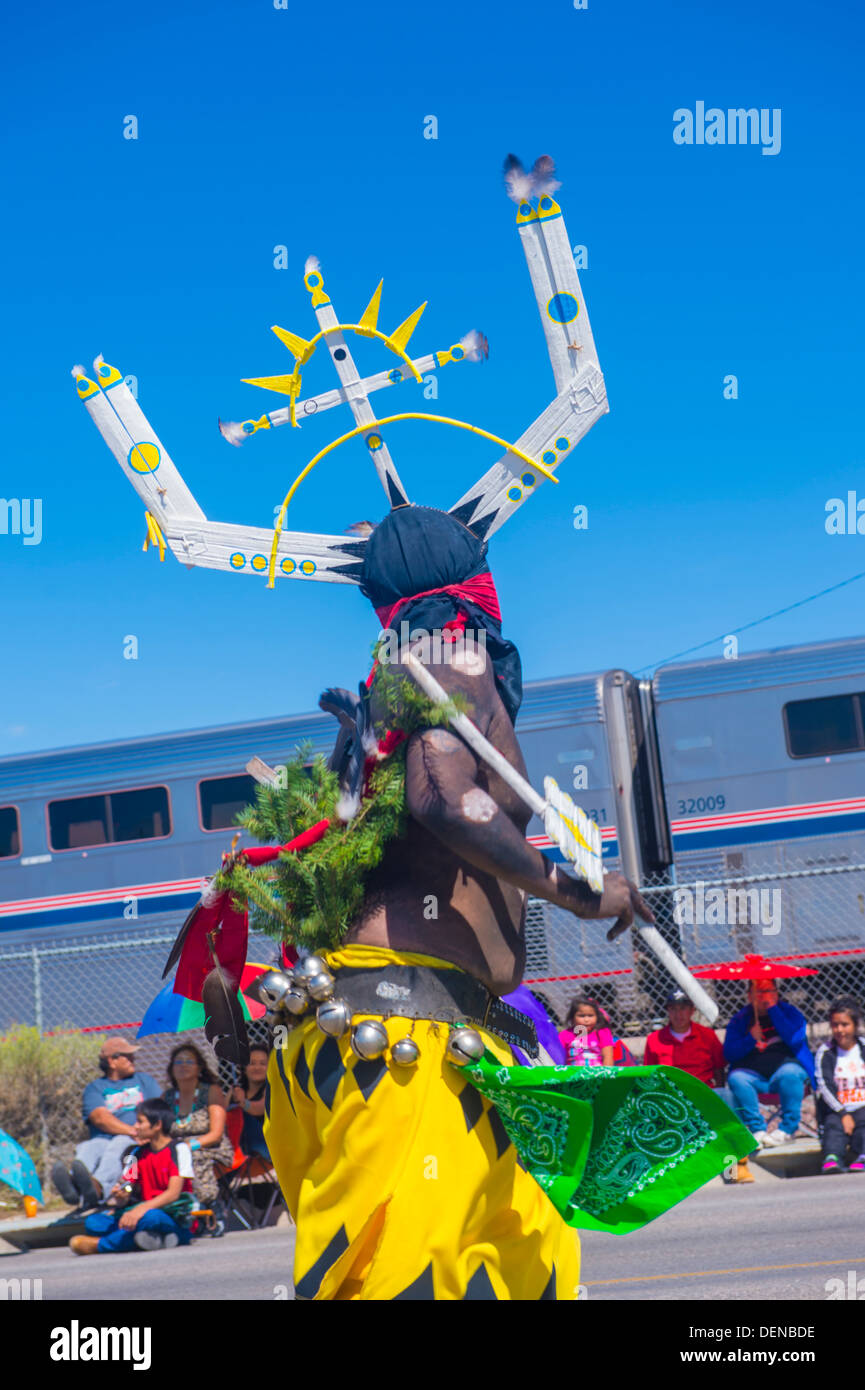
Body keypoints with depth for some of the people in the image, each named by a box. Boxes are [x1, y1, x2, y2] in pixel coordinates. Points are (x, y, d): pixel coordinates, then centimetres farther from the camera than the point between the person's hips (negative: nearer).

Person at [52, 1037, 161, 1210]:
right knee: (87, 1148, -33)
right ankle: (73, 1186, -67)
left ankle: (97, 1187, -68)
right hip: (104, 1141, 1)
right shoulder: (94, 1088, 19)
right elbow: (101, 1118, -1)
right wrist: (133, 1131, -17)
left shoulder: (145, 1080, 27)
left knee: (119, 1143, -35)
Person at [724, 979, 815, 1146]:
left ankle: (787, 1129, -20)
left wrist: (773, 1009, -9)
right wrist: (751, 1039, -13)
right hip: (753, 1074, 1)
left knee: (789, 1073, -35)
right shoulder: (739, 1020, 14)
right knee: (736, 1079, -30)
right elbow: (729, 1054, 3)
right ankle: (757, 1130, -21)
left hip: (785, 1065, -1)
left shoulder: (789, 1012, 11)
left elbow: (795, 1039, -10)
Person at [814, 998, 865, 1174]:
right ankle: (831, 1160, -59)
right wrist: (843, 1114, -17)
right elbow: (825, 1086, -2)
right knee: (834, 1125, -32)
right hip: (836, 1109, -1)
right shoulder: (825, 1052, 8)